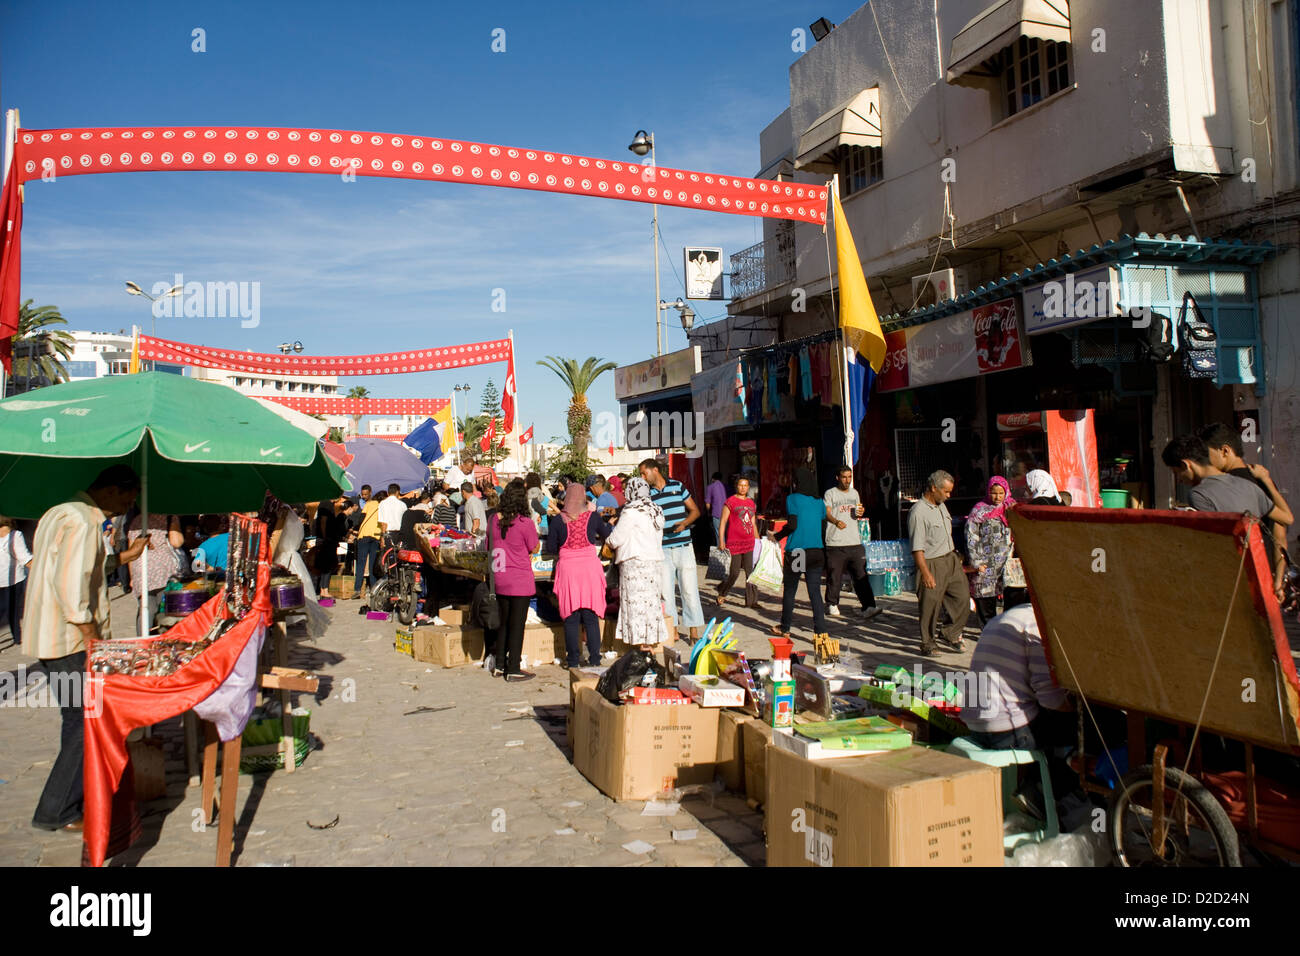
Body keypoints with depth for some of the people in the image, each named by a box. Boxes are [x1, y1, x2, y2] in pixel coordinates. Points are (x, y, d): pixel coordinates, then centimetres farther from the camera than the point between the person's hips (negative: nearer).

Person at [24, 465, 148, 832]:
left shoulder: (59, 513, 15)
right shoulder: (82, 521, -18)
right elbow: (70, 585, -25)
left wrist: (126, 555, 21)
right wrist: (95, 640, -19)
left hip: (49, 637, 10)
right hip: (71, 641, -10)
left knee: (78, 722, 19)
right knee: (85, 724, -1)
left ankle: (79, 797, 29)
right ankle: (56, 812, 7)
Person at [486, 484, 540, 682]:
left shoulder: (493, 520, 1)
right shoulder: (525, 523, -15)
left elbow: (489, 547, 12)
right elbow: (534, 549, -4)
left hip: (499, 580, 6)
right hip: (519, 581, -5)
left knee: (503, 622, 18)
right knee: (517, 624, 3)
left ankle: (499, 664, 25)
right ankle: (513, 669, 8)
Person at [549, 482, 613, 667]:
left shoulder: (558, 520, -2)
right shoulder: (593, 517, 0)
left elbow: (550, 548, 2)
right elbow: (606, 534, 17)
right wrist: (606, 523, 38)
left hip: (567, 568, 0)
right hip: (590, 567, 1)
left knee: (571, 618, 7)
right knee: (591, 617, 9)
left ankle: (573, 660, 10)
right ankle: (594, 659, 10)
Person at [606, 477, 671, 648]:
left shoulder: (631, 512, -12)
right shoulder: (656, 511, 11)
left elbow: (617, 539, -10)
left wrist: (608, 541, 12)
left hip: (634, 562, -8)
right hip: (654, 561, 8)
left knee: (636, 602, -2)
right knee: (651, 601, 11)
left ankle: (643, 643, -1)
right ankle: (652, 641, 16)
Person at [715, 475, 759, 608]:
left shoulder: (751, 502, 15)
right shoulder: (730, 502, -2)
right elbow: (722, 522, -4)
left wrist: (758, 541, 20)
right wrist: (721, 542, -11)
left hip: (749, 543, 5)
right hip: (734, 543, -5)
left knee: (751, 572, 0)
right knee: (734, 573, -1)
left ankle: (751, 600, 5)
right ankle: (721, 594, 21)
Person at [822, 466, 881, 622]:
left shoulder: (854, 493, 18)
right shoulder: (830, 494, 1)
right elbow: (827, 513, -9)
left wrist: (860, 513, 2)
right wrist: (836, 521, -31)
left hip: (855, 542, 4)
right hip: (836, 544, -4)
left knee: (861, 576, -4)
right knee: (834, 575, 1)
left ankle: (868, 608, -7)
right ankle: (832, 604, 18)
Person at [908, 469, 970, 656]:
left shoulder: (941, 506, 10)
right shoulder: (918, 512, -18)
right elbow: (917, 549, -20)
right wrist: (926, 574, -22)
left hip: (951, 559, 8)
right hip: (932, 564, -8)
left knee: (963, 598, 8)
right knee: (930, 606, 0)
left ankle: (950, 634, 27)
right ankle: (927, 644, 15)